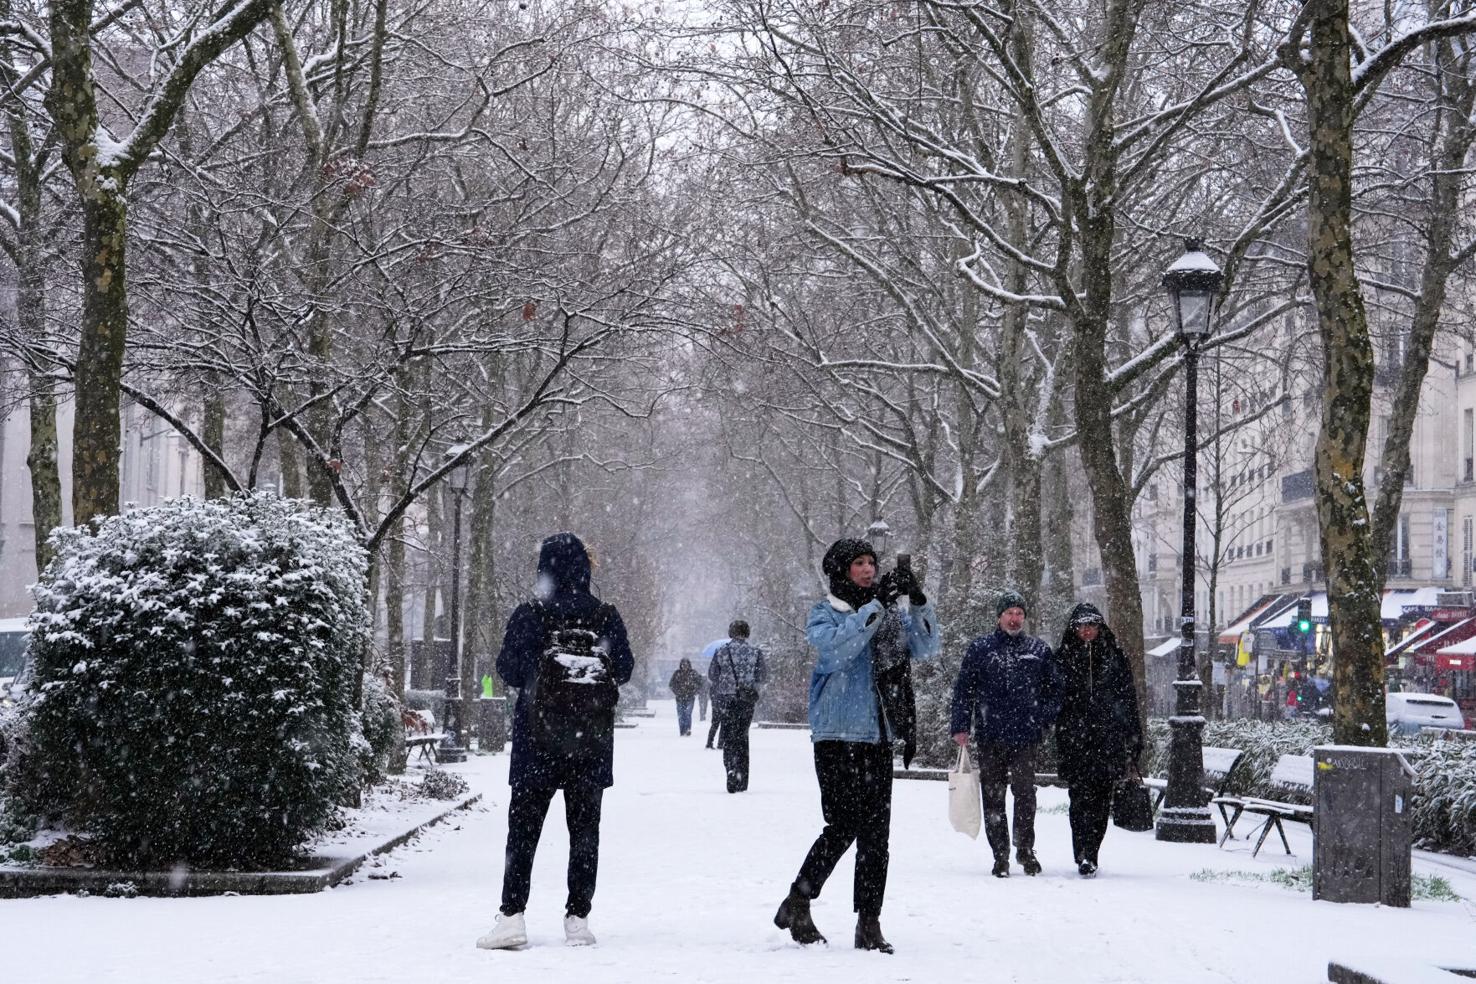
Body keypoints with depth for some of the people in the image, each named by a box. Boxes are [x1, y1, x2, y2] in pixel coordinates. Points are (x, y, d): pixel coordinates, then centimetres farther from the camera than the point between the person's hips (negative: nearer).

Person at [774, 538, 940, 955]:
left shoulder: (889, 616, 14)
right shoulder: (825, 614, 0)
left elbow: (925, 649, 5)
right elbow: (836, 646, -20)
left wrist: (919, 603, -9)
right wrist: (877, 605, -24)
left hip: (878, 737, 5)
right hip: (837, 736, -5)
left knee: (876, 833, 1)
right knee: (844, 825, -10)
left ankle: (869, 923, 5)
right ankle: (797, 904, 6)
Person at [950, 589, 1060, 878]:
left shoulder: (1039, 650, 10)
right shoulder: (980, 648, 7)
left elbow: (1054, 689, 17)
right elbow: (963, 689, 8)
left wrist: (1043, 720, 5)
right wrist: (960, 727, 1)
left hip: (1026, 738, 0)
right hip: (990, 737, 0)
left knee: (1025, 793, -9)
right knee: (993, 798, 3)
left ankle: (1025, 849, 5)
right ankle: (1000, 856, 10)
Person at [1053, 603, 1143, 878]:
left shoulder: (1115, 657, 9)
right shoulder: (1064, 657, 7)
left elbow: (1128, 699, 10)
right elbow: (1053, 698, 7)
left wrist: (1132, 739, 6)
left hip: (1108, 738, 1)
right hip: (1074, 738, -1)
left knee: (1101, 797, -1)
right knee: (1081, 795, -11)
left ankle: (1088, 855, 7)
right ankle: (1085, 856, -16)